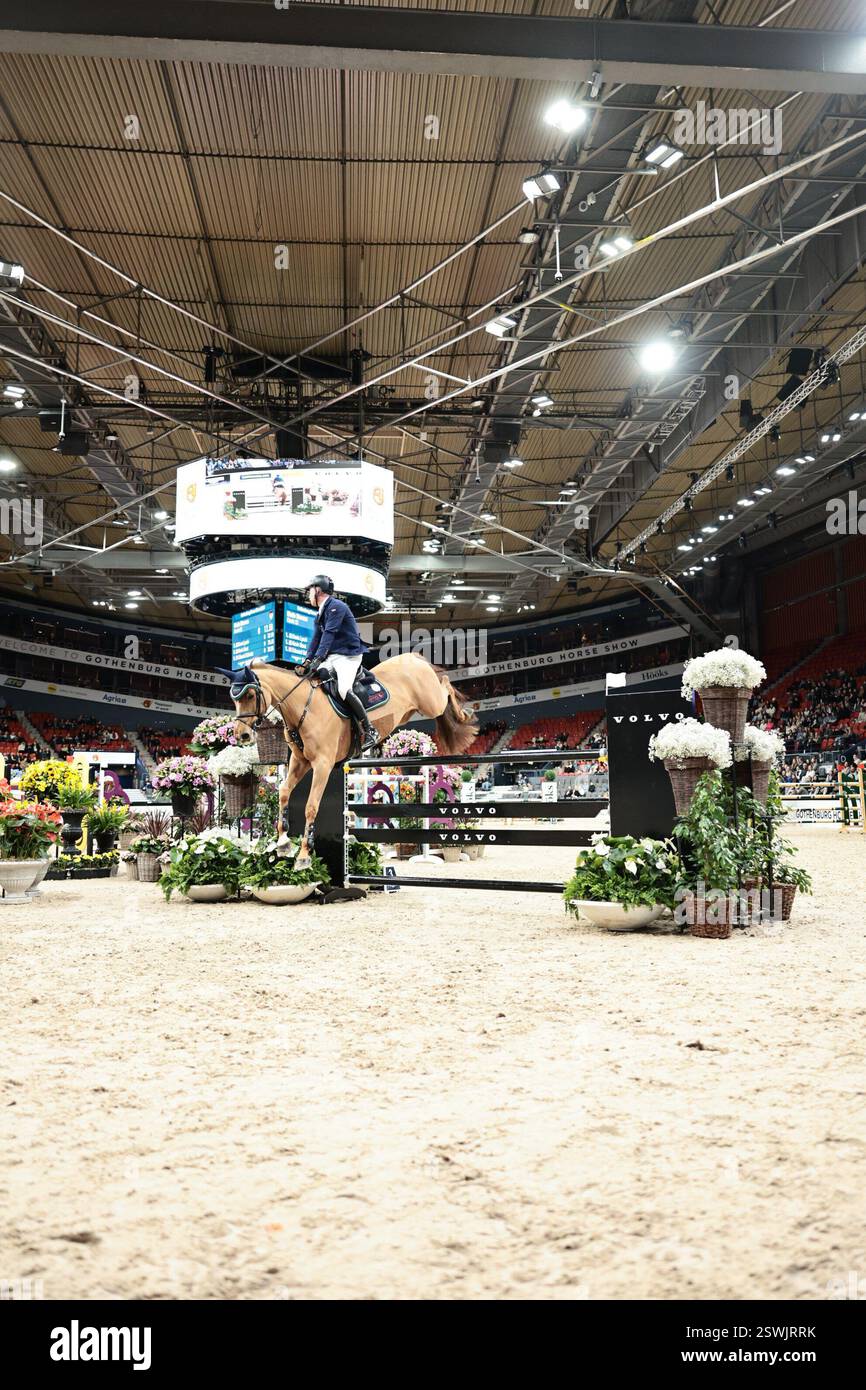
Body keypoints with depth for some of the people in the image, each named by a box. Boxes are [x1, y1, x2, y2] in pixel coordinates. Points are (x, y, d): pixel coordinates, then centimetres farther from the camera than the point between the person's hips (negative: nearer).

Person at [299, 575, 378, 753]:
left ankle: (370, 732, -18)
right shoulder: (322, 612, 18)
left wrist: (318, 658, -28)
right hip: (331, 657, 10)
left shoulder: (336, 607, -11)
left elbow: (329, 634, -21)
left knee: (344, 691, -25)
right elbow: (316, 638, 15)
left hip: (348, 656, -10)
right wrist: (307, 660, 1)